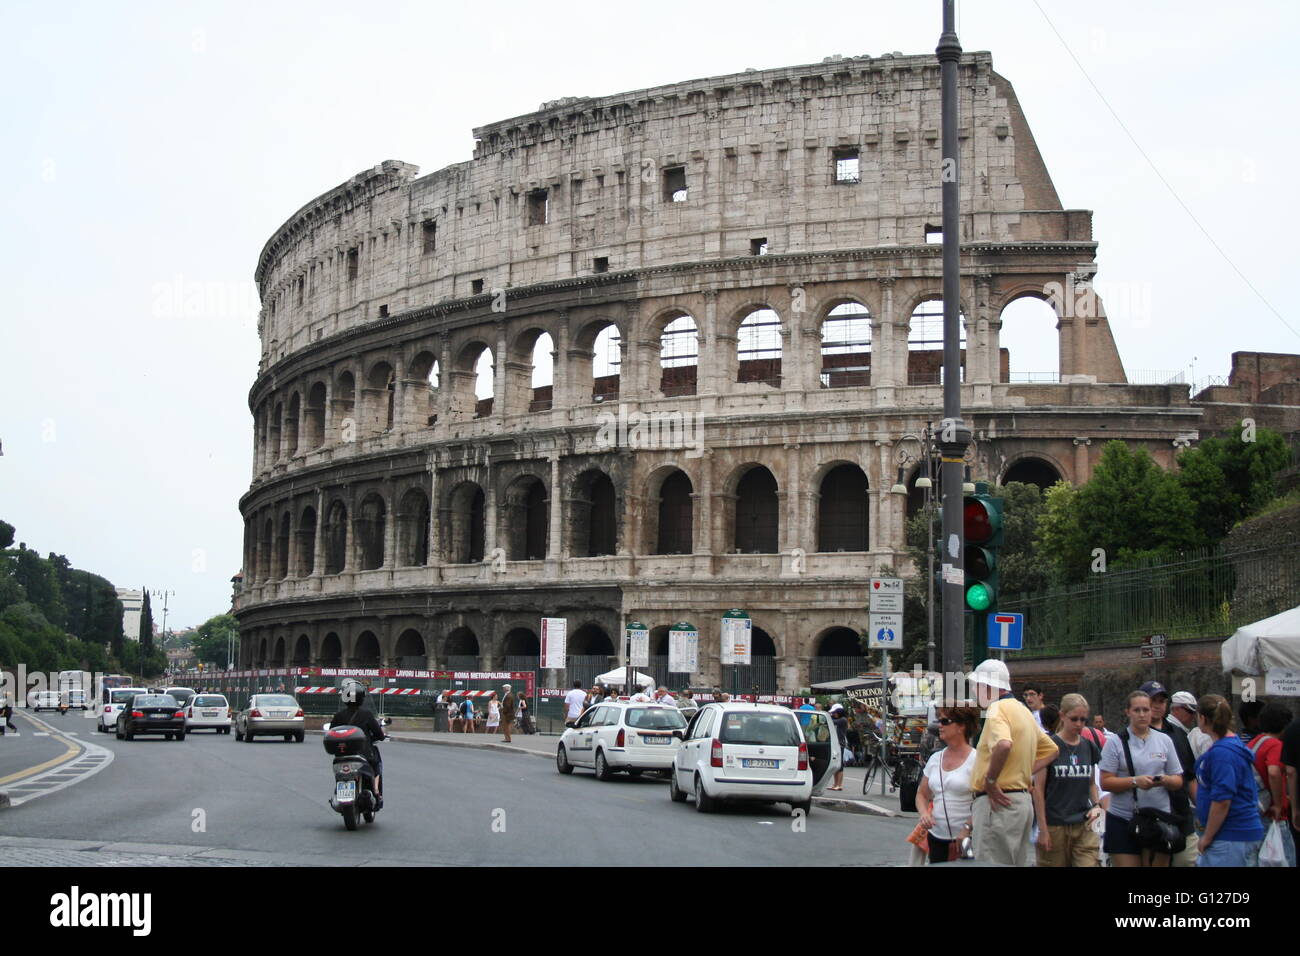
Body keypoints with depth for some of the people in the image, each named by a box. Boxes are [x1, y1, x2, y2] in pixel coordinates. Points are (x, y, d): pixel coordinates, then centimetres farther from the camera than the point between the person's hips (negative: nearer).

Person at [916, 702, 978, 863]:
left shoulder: (976, 760, -7)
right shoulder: (935, 758, 12)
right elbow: (922, 794, 19)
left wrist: (967, 829, -20)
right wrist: (924, 813, -1)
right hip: (936, 836, 6)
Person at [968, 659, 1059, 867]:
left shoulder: (998, 709, -12)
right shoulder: (1023, 710, 18)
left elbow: (1004, 745, -33)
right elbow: (1051, 750, 27)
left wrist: (990, 782, -21)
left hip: (998, 803, -10)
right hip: (1024, 800, 10)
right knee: (1015, 863, 14)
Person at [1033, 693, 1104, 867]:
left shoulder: (1089, 747, 9)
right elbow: (1038, 789, -5)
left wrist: (1096, 805, 1)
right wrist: (1043, 829, -9)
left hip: (1083, 826, 3)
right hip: (1054, 826, -3)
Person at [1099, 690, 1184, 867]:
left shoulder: (1164, 740, 11)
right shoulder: (1116, 742, 2)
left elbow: (1178, 781, 11)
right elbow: (1105, 782, -5)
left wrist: (1165, 780, -11)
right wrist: (1135, 781, -18)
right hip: (1123, 821, -2)